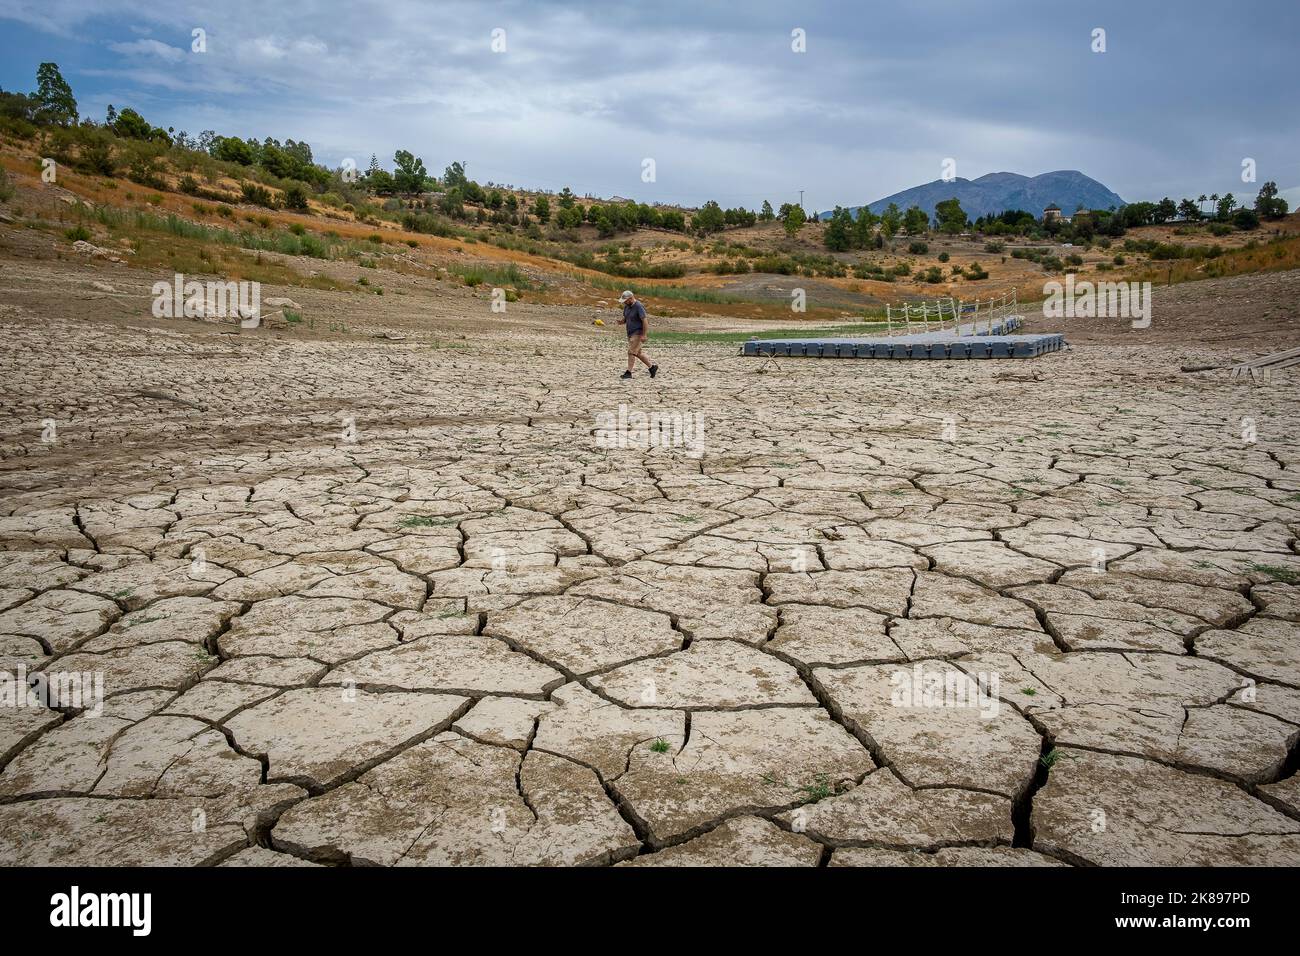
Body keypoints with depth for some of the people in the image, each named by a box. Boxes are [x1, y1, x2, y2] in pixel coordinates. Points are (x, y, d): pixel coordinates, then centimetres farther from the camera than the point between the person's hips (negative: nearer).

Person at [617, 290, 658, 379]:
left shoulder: (639, 307, -18)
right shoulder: (626, 307, 8)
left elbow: (645, 321, -21)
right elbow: (625, 319, 18)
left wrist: (644, 335, -25)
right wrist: (621, 322, -7)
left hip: (638, 333, -9)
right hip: (630, 333, 9)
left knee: (631, 352, -11)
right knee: (638, 353, 13)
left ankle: (628, 373, -6)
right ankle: (652, 367, 24)